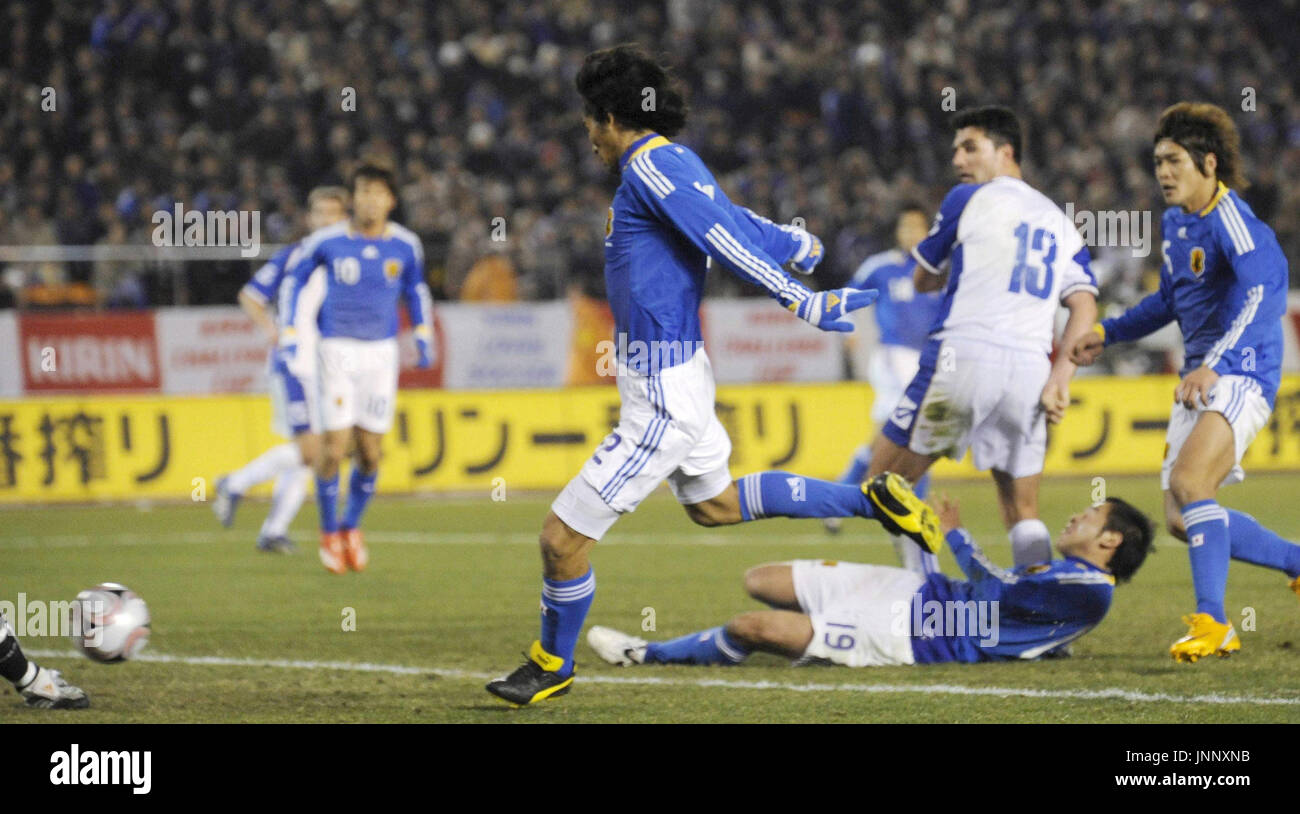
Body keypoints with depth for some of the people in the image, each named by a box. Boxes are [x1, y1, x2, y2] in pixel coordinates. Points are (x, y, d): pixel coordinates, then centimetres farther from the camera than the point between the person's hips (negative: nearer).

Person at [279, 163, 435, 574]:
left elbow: (416, 288, 18)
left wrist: (423, 335, 10)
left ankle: (352, 526, 25)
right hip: (338, 350, -2)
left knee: (370, 451, 2)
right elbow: (294, 280, 7)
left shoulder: (405, 245, -1)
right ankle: (329, 532, 12)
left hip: (381, 352, 2)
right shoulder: (327, 241, -8)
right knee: (335, 447, -8)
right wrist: (289, 334, 2)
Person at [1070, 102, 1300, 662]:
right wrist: (1106, 334, 27)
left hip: (1241, 375, -10)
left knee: (1188, 484, -26)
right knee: (1181, 520, 6)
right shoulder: (1174, 222, 13)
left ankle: (1212, 621, -23)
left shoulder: (1230, 220, -16)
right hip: (1199, 378, 10)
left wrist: (1214, 365, -41)